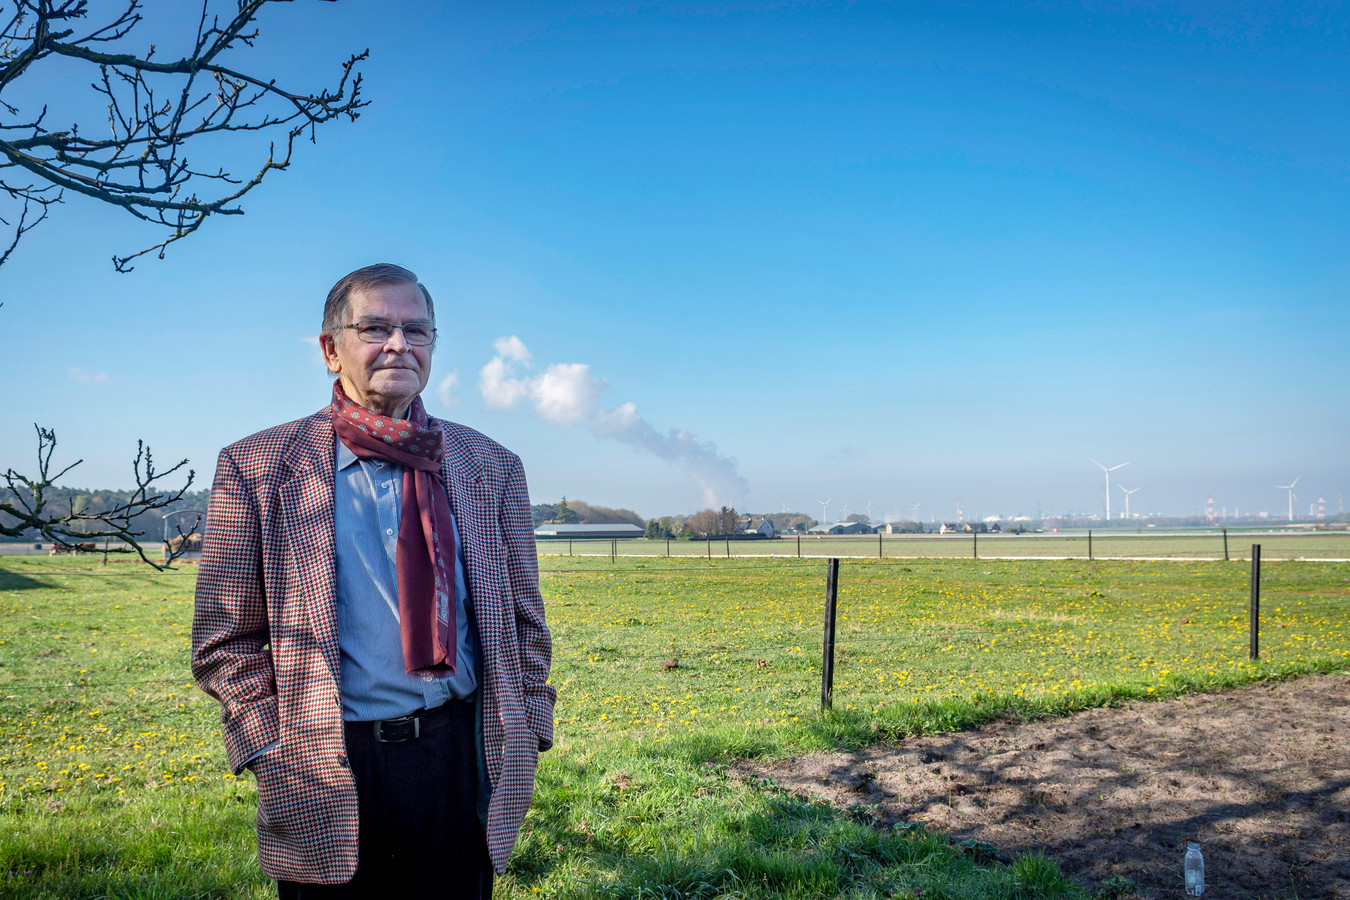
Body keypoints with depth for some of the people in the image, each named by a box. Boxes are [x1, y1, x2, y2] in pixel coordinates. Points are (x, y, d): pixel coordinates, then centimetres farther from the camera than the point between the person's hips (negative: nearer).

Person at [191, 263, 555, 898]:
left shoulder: (490, 467, 6)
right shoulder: (257, 468, -2)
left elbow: (524, 622, 10)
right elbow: (224, 641, 0)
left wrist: (524, 741, 4)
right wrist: (277, 754, -8)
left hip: (462, 758, 2)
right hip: (327, 782, -2)